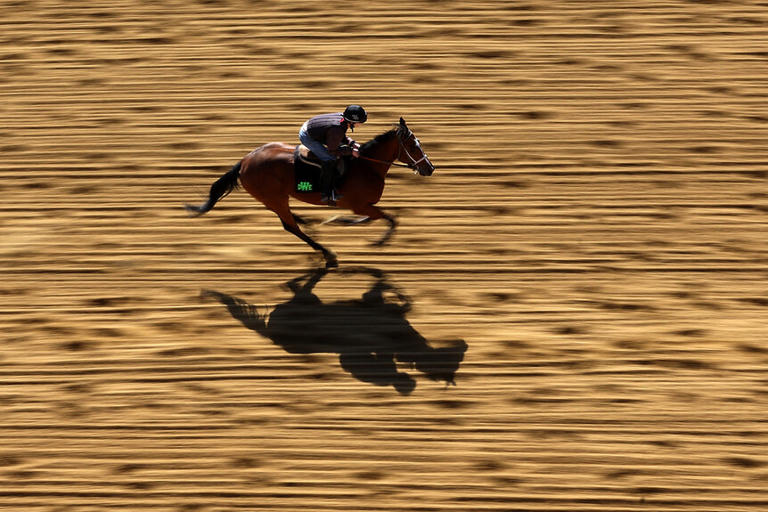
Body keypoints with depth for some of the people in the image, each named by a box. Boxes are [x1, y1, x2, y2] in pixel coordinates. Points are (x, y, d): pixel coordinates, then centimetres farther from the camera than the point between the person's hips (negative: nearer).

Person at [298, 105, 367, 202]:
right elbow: (332, 150, -21)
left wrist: (352, 143, -3)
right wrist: (351, 151, -17)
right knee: (329, 160, -15)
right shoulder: (337, 130, -34)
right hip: (307, 137, -10)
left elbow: (342, 136, 12)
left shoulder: (342, 117, -7)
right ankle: (325, 193, -7)